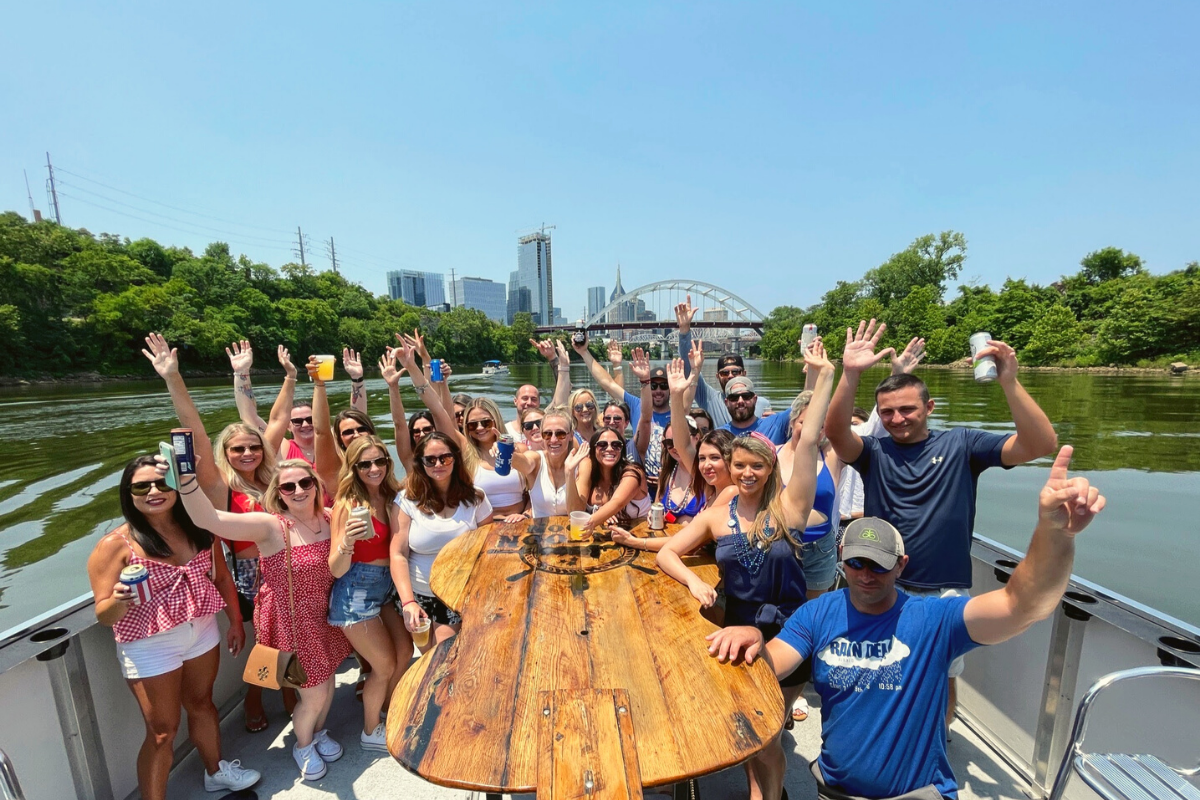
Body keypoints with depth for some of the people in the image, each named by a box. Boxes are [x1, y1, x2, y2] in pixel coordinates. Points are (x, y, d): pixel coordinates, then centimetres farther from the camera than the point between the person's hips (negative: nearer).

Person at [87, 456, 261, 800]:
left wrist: (236, 621, 8)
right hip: (150, 648, -4)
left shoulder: (199, 529, -7)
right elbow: (104, 615, -13)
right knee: (162, 731, 8)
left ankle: (216, 771, 45)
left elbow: (222, 578, 4)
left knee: (202, 704, 24)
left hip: (202, 632, 4)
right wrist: (119, 600, -35)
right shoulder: (115, 545, -16)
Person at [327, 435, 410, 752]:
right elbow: (336, 570, -19)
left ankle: (387, 712, 42)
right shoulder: (347, 504, -18)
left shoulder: (389, 497, 0)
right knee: (385, 665, 9)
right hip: (356, 594, -6)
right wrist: (346, 542, -38)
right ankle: (371, 731, 35)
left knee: (405, 651, 17)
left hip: (385, 587, 6)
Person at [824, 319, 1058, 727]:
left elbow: (1041, 444, -15)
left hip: (945, 590, 0)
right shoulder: (874, 451, -5)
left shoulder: (960, 445, -5)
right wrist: (850, 375, -38)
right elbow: (836, 432, -24)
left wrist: (1009, 381, -28)